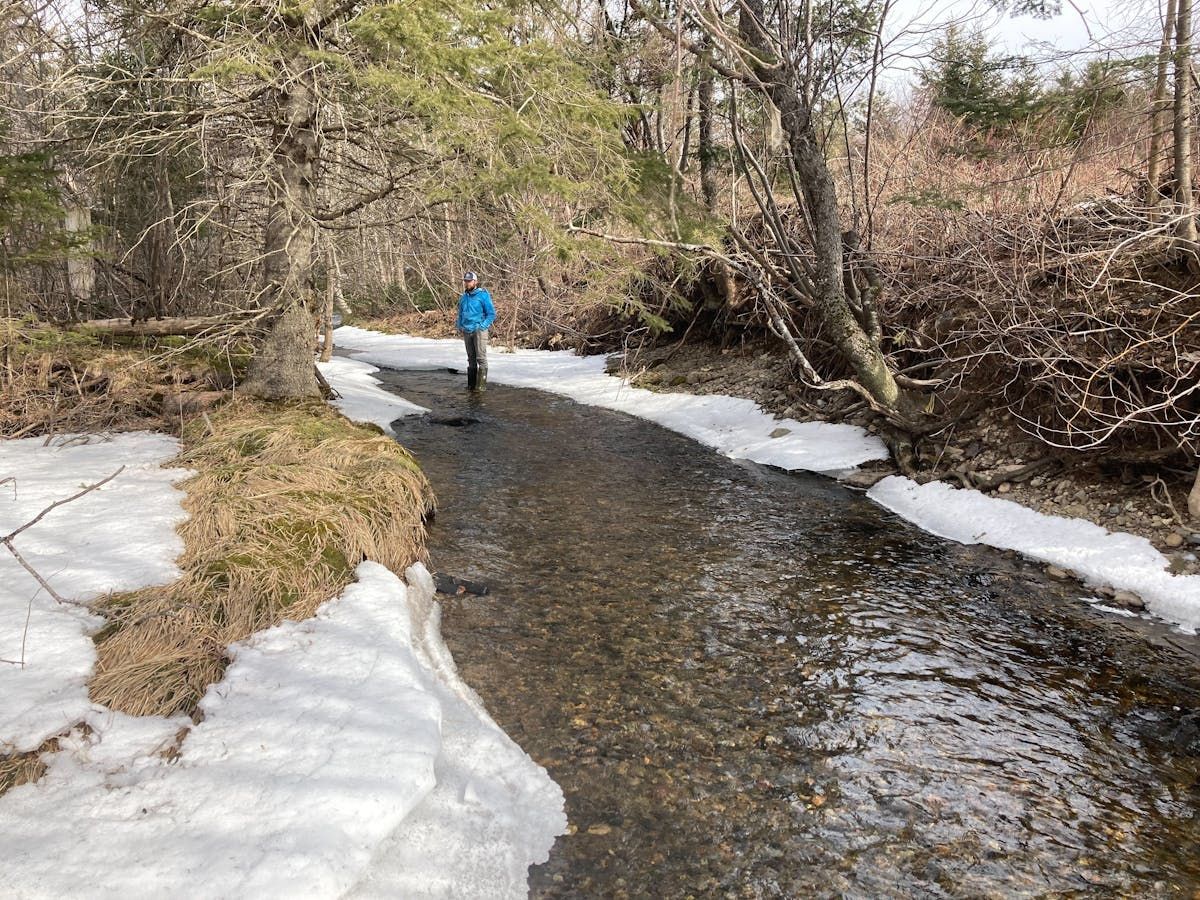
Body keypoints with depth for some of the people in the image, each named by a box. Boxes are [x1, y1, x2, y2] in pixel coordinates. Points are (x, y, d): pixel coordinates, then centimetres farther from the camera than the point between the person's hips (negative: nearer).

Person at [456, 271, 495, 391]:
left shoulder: (483, 295, -6)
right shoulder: (463, 298, 13)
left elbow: (492, 314, -6)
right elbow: (460, 314, 24)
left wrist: (482, 326, -13)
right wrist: (460, 327, 10)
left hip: (479, 331, -6)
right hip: (466, 332, 6)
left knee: (481, 358, -8)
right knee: (471, 359, 11)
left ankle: (481, 384, -7)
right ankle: (471, 383, 15)